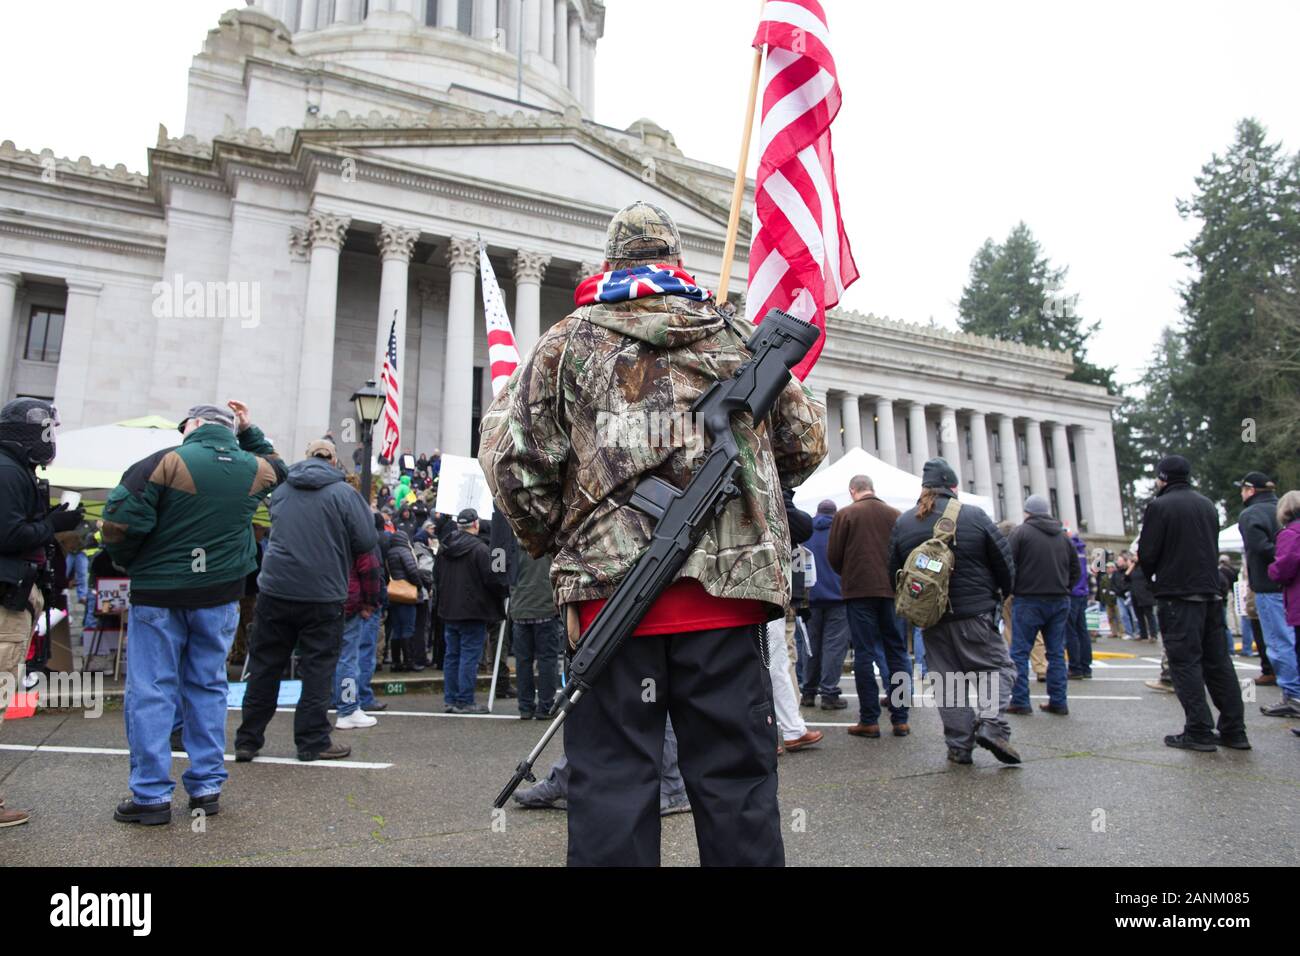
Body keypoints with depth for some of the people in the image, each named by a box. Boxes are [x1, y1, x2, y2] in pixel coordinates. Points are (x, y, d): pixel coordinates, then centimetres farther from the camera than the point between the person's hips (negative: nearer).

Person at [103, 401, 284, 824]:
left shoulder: (167, 462, -12)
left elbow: (120, 522, -16)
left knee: (150, 691, 5)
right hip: (220, 595, 4)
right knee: (208, 687, 13)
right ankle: (207, 786, 18)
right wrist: (250, 431, 22)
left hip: (158, 592, -4)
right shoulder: (256, 468, 2)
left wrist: (125, 560, 2)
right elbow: (276, 467, 28)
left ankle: (152, 796, 9)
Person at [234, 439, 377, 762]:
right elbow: (367, 541, -8)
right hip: (323, 594, -4)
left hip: (275, 590, 4)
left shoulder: (281, 489, 8)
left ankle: (247, 740, 19)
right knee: (318, 668, 6)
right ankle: (313, 741, 11)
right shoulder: (343, 493, -7)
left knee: (265, 666, 12)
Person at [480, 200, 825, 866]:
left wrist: (549, 541, 15)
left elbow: (509, 454, 2)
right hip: (730, 584, 2)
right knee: (736, 780, 10)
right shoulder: (742, 338, 15)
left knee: (613, 783, 6)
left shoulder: (568, 342, 8)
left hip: (611, 584, -1)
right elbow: (806, 441, 18)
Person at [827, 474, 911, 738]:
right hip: (892, 590, 3)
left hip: (859, 590, -2)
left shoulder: (846, 515, -4)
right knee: (897, 652, 10)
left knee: (864, 654, 2)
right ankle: (900, 718, 11)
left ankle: (869, 720, 3)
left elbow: (833, 556, -3)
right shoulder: (895, 515, 3)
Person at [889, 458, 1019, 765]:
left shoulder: (903, 522, 3)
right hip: (975, 613, -3)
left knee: (947, 680, 10)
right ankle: (992, 724, -10)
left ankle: (959, 745, 8)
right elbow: (1005, 562, 0)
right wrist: (1003, 594, 18)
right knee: (998, 667, 9)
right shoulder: (975, 516, -7)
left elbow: (894, 573, 8)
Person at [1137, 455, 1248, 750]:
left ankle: (1199, 731, -2)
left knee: (1185, 662, -3)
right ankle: (1234, 730, 15)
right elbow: (1213, 548, 18)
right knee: (1218, 661, 11)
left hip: (1178, 595, -7)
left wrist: (1153, 577, 9)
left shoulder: (1159, 506, -10)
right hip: (1211, 592, 7)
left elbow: (1147, 553, -10)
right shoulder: (1207, 504, 13)